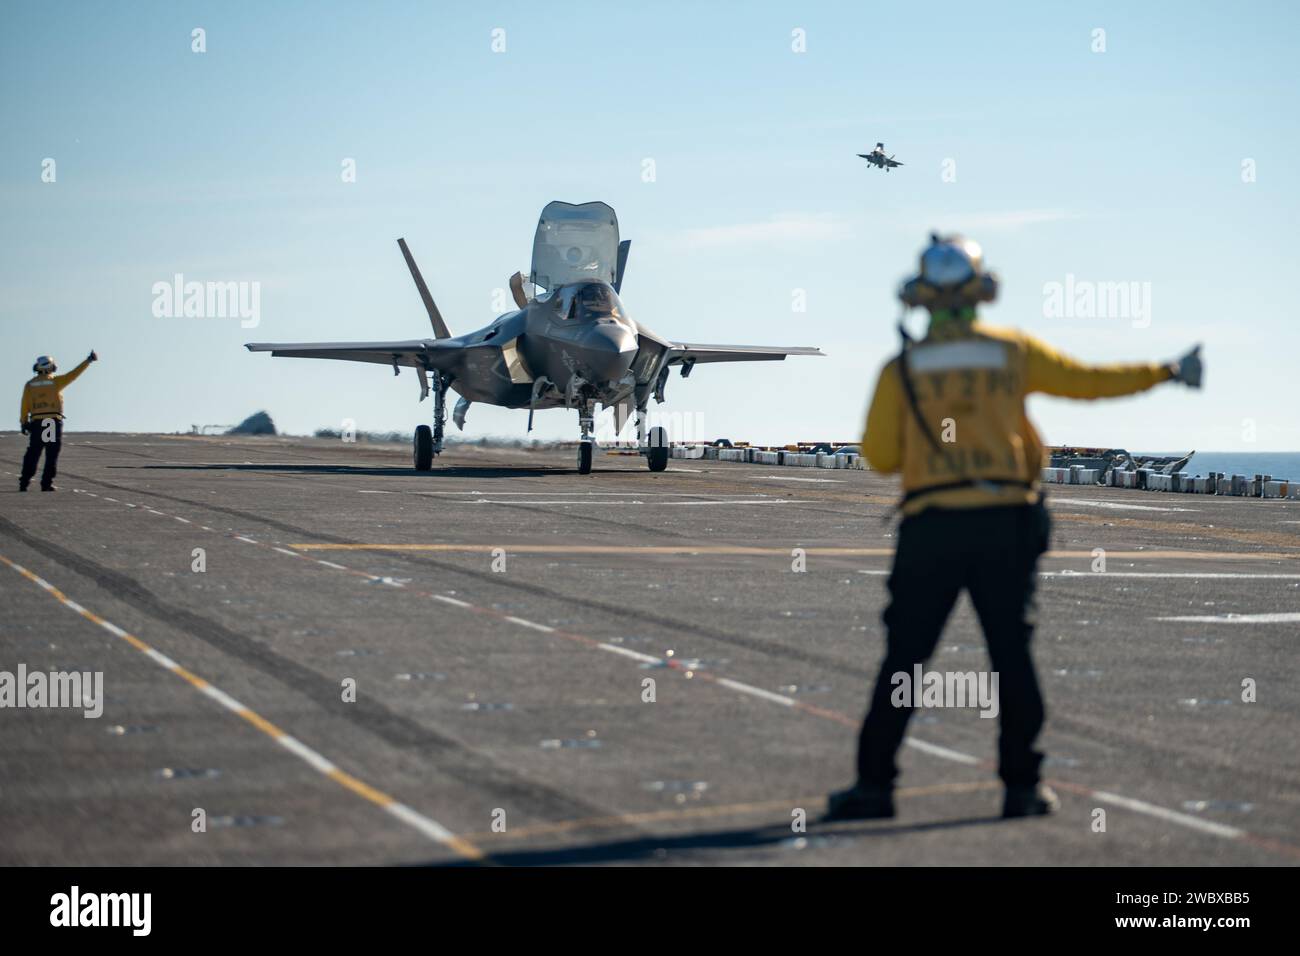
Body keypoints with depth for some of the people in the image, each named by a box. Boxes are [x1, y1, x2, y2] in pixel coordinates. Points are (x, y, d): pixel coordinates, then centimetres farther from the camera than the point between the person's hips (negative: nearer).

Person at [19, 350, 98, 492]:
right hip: (54, 421, -2)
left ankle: (24, 483, 4)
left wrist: (23, 423, 5)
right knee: (52, 454, 2)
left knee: (32, 454, 7)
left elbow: (24, 405, 1)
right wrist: (88, 360, 9)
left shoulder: (30, 384, 6)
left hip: (37, 422, 2)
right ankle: (46, 484, -4)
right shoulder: (55, 381, 0)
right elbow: (73, 374, 3)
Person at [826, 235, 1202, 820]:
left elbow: (879, 456, 1)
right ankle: (1022, 784, 7)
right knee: (1012, 655, 7)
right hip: (1003, 522, 1)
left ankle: (874, 783, 1)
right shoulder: (1012, 352, 5)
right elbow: (1090, 381, 11)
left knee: (904, 657, 3)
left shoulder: (902, 369, 2)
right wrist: (1167, 373, 22)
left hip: (931, 526, -1)